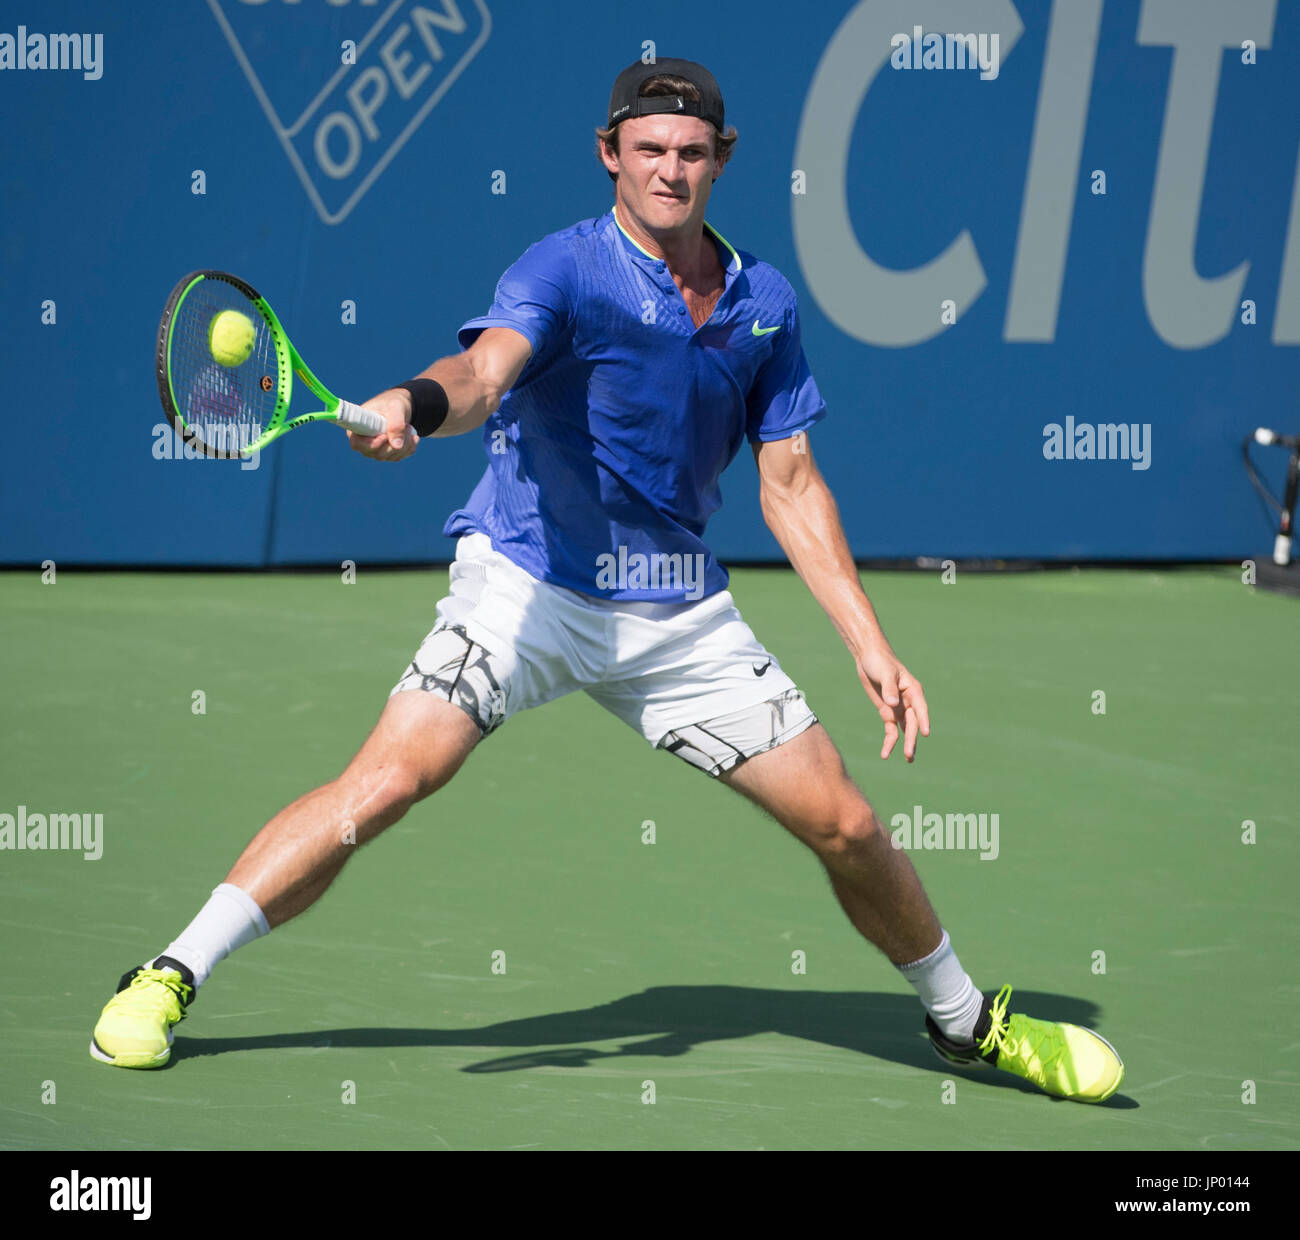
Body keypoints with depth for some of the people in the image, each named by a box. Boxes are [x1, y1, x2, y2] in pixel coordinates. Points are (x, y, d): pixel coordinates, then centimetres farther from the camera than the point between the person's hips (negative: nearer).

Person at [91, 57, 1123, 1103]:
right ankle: (170, 979, -12)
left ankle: (967, 1020, 27)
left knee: (846, 826, 2)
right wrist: (415, 404, -55)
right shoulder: (565, 271, -12)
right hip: (531, 584, -4)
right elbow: (485, 371, -31)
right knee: (391, 780, -23)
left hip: (682, 612, 4)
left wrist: (870, 644, 5)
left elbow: (790, 485, 11)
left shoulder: (765, 302, 5)